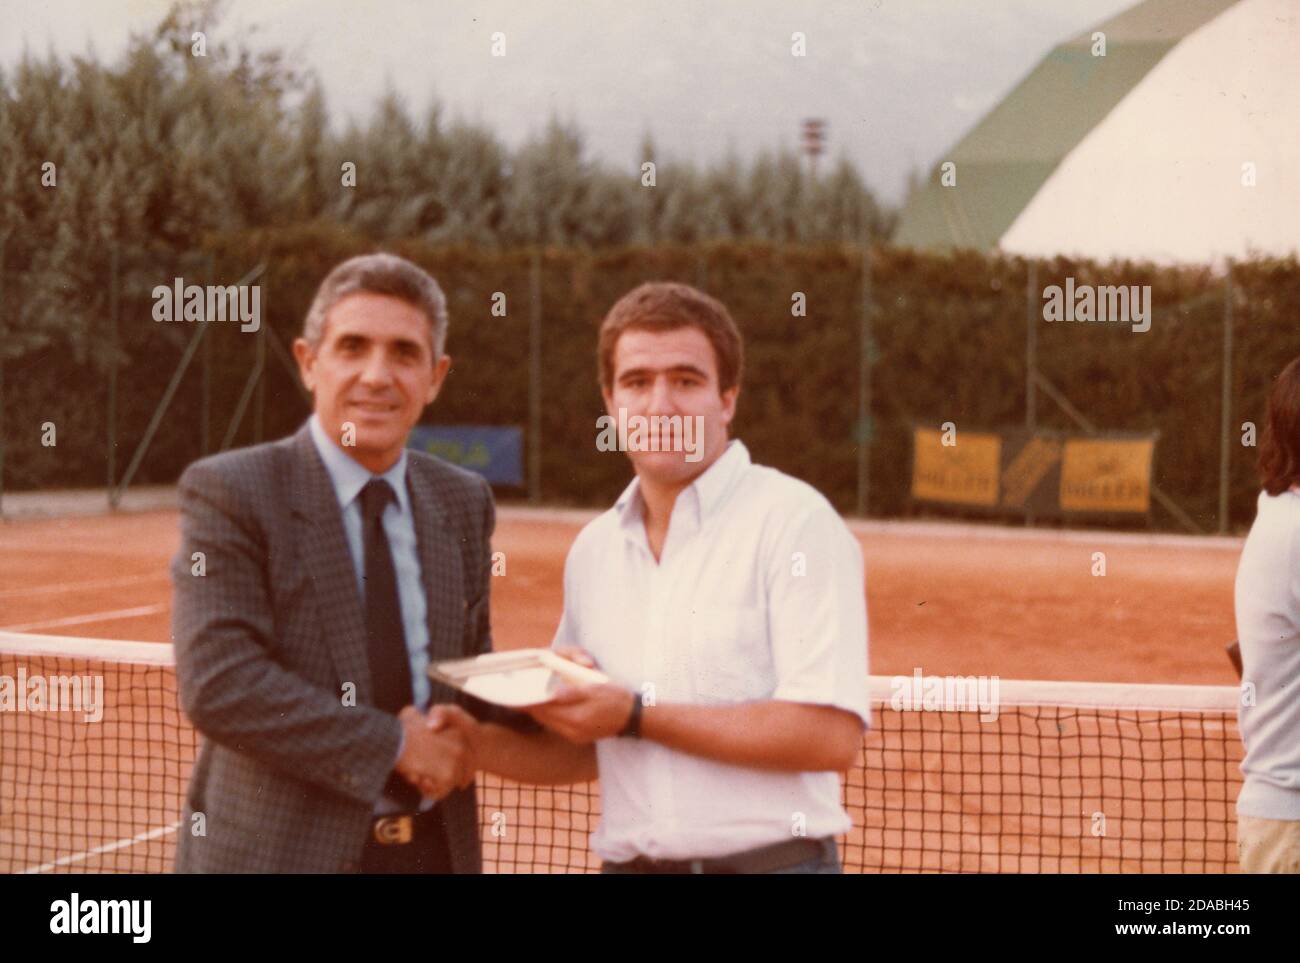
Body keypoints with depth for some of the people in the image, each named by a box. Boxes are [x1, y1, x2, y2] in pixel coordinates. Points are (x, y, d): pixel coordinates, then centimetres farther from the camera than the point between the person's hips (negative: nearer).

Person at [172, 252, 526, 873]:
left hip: (437, 849, 5)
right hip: (278, 850, -5)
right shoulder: (228, 492, -9)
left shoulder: (464, 503, 7)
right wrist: (396, 745, -18)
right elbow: (218, 685, -18)